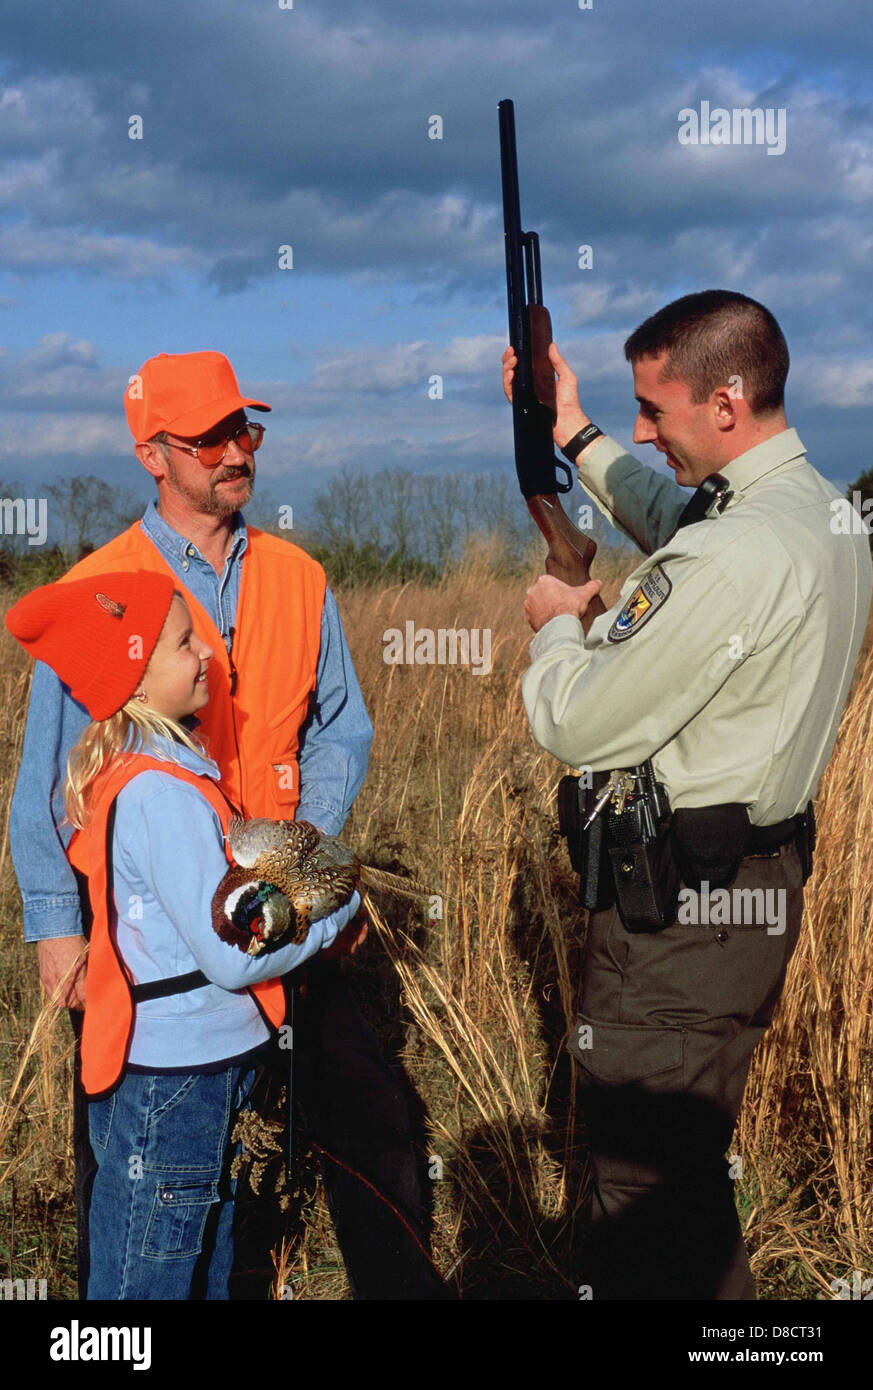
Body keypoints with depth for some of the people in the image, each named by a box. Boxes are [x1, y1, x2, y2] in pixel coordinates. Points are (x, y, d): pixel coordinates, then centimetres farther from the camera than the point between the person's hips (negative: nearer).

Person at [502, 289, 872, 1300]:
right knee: (687, 1165, 24)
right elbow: (675, 526, 29)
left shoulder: (736, 557, -26)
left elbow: (576, 728, -20)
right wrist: (575, 434, 32)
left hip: (681, 909, -10)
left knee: (651, 1188, 2)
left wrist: (557, 625, 0)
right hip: (760, 879, 10)